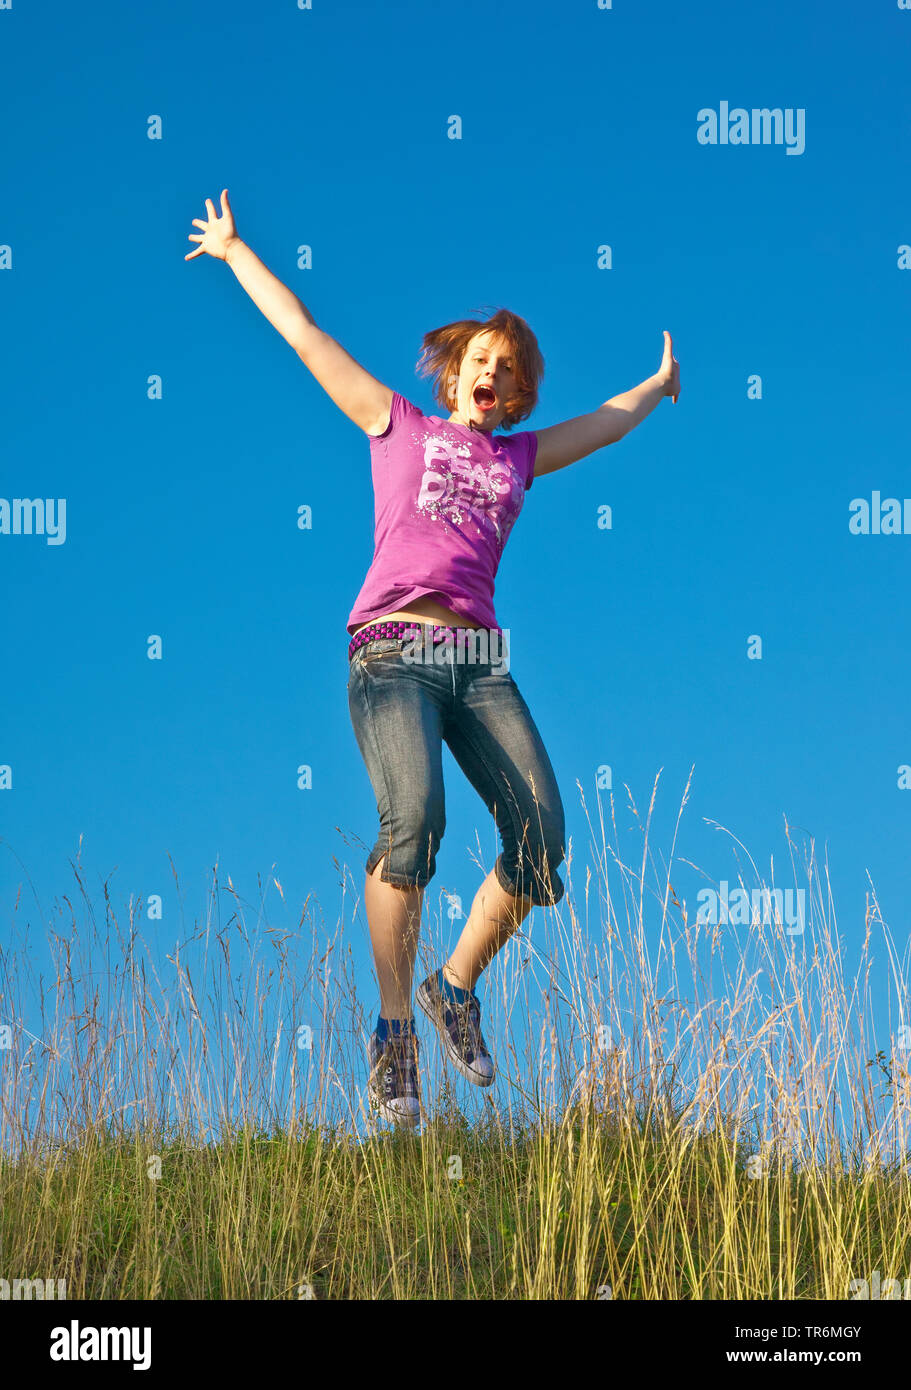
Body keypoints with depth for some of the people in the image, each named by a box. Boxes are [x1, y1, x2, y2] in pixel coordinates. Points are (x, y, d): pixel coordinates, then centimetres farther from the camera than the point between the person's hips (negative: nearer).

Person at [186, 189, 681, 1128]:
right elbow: (303, 333, 22)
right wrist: (235, 251, 26)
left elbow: (612, 418, 43)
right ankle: (393, 1034, -18)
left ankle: (457, 988, 9)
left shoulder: (519, 457, 26)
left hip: (478, 661, 4)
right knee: (413, 818, -27)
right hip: (391, 651, -4)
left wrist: (660, 384, 57)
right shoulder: (398, 425, 18)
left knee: (541, 834, -14)